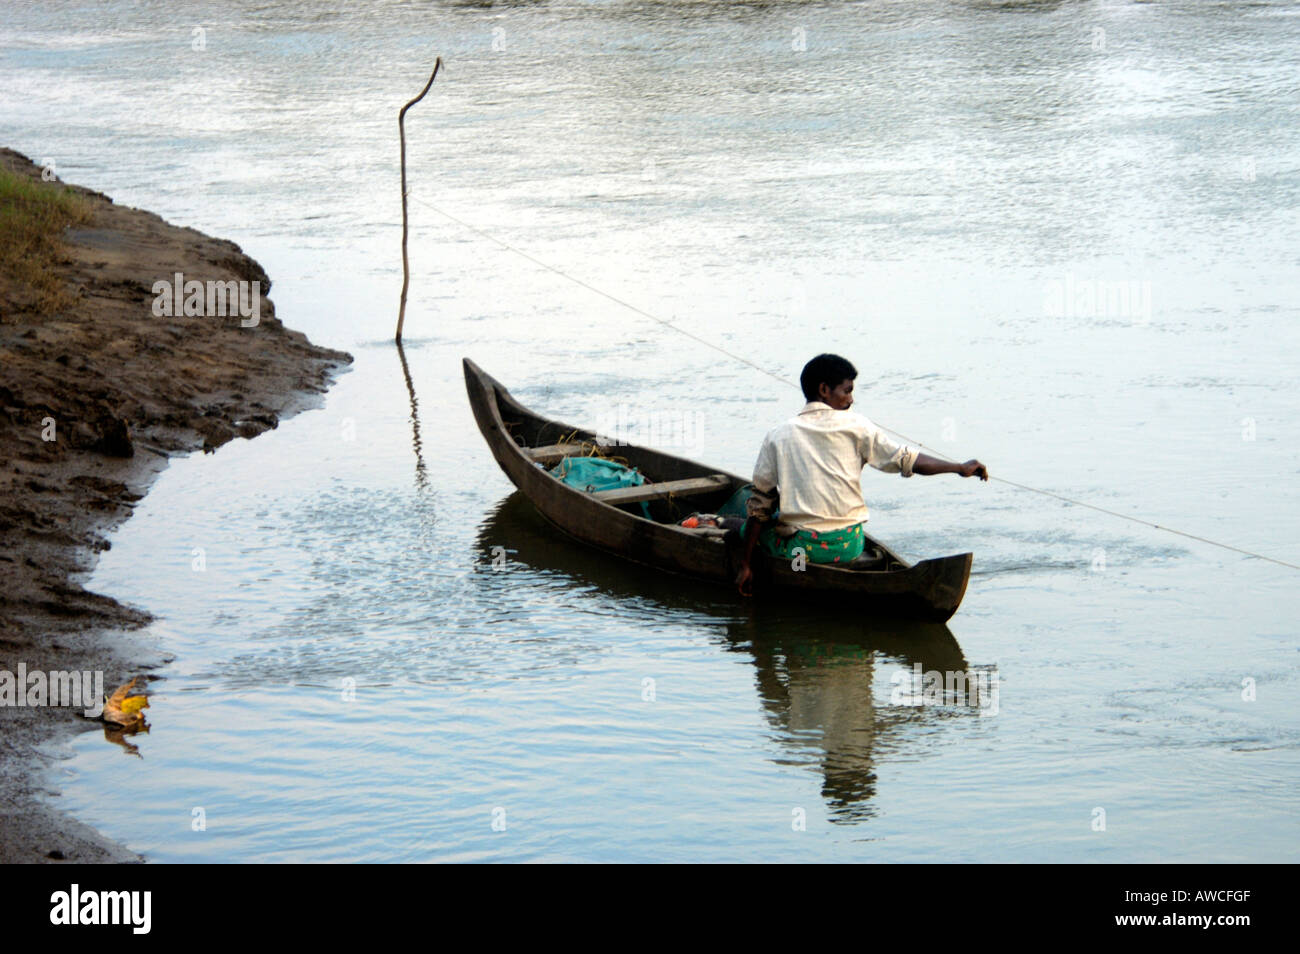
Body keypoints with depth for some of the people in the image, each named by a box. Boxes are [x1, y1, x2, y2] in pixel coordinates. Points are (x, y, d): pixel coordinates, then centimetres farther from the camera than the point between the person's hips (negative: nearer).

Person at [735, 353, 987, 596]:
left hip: (798, 549, -2)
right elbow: (906, 459, 1)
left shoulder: (777, 436, 2)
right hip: (848, 549, 2)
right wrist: (960, 468, 12)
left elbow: (760, 504, 1)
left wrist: (746, 565, 5)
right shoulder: (855, 426, 0)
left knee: (751, 525, 26)